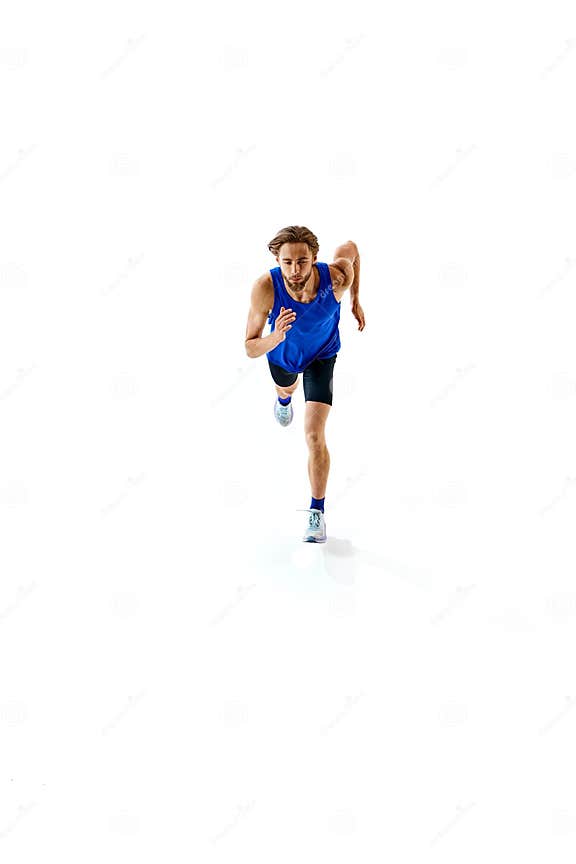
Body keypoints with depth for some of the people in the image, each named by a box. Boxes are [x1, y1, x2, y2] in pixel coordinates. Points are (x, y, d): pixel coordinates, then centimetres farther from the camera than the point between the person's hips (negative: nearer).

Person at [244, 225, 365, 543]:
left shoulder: (336, 277, -37)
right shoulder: (265, 287, -38)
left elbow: (350, 247, -11)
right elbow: (250, 348, -32)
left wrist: (355, 300, -2)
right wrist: (275, 338, -55)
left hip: (322, 355, -2)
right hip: (282, 353, 2)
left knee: (314, 436, -14)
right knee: (285, 386, 37)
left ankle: (317, 511, 3)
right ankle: (284, 399, 79)